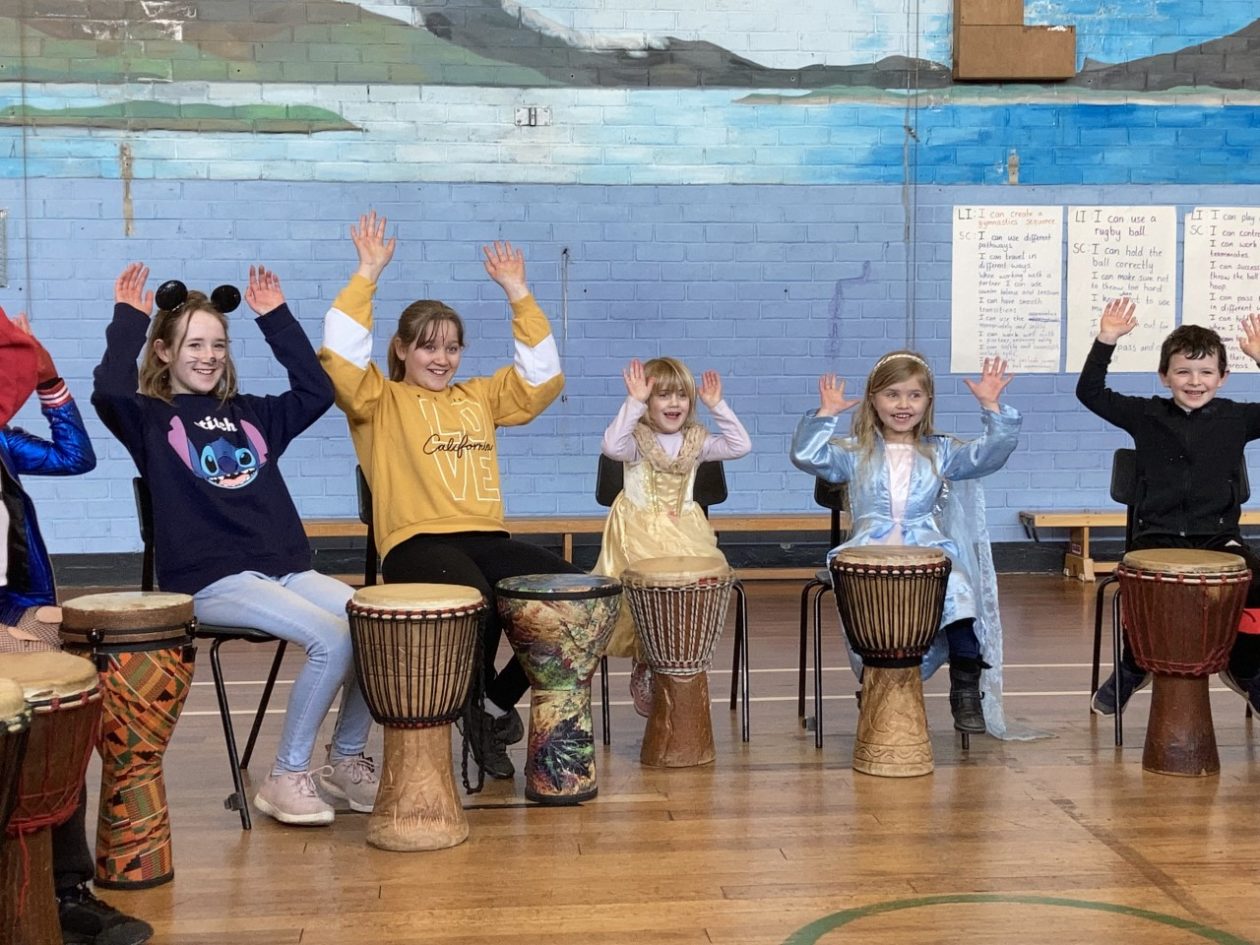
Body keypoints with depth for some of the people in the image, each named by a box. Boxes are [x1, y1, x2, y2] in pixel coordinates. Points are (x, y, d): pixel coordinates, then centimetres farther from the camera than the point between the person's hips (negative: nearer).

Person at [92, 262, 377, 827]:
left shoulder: (249, 414, 20)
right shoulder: (150, 418, 5)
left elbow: (316, 390, 15)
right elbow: (109, 391, -17)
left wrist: (275, 319, 17)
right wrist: (128, 320, -7)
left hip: (285, 568, 6)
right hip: (210, 582, -6)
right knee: (333, 637, -27)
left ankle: (345, 764, 1)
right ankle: (285, 779, -11)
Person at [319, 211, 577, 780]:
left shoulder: (479, 397, 24)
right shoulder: (380, 400, 10)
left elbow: (542, 375, 22)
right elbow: (339, 355, -7)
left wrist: (517, 294, 17)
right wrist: (367, 275, -7)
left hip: (487, 537, 6)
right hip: (417, 542, -5)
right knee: (475, 596, -38)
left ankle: (498, 702, -2)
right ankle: (478, 706, -8)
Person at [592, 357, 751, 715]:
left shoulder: (696, 441, 10)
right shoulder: (637, 440, -1)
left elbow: (740, 446, -1)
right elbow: (612, 446, -25)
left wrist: (717, 406, -7)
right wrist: (633, 402, -27)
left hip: (685, 529, 3)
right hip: (641, 532, -3)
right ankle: (645, 663, -6)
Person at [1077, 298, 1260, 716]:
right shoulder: (1146, 415, 6)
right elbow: (1091, 393, 2)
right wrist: (1105, 342, -9)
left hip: (1218, 535, 1)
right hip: (1157, 534, -1)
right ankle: (1132, 668, 1)